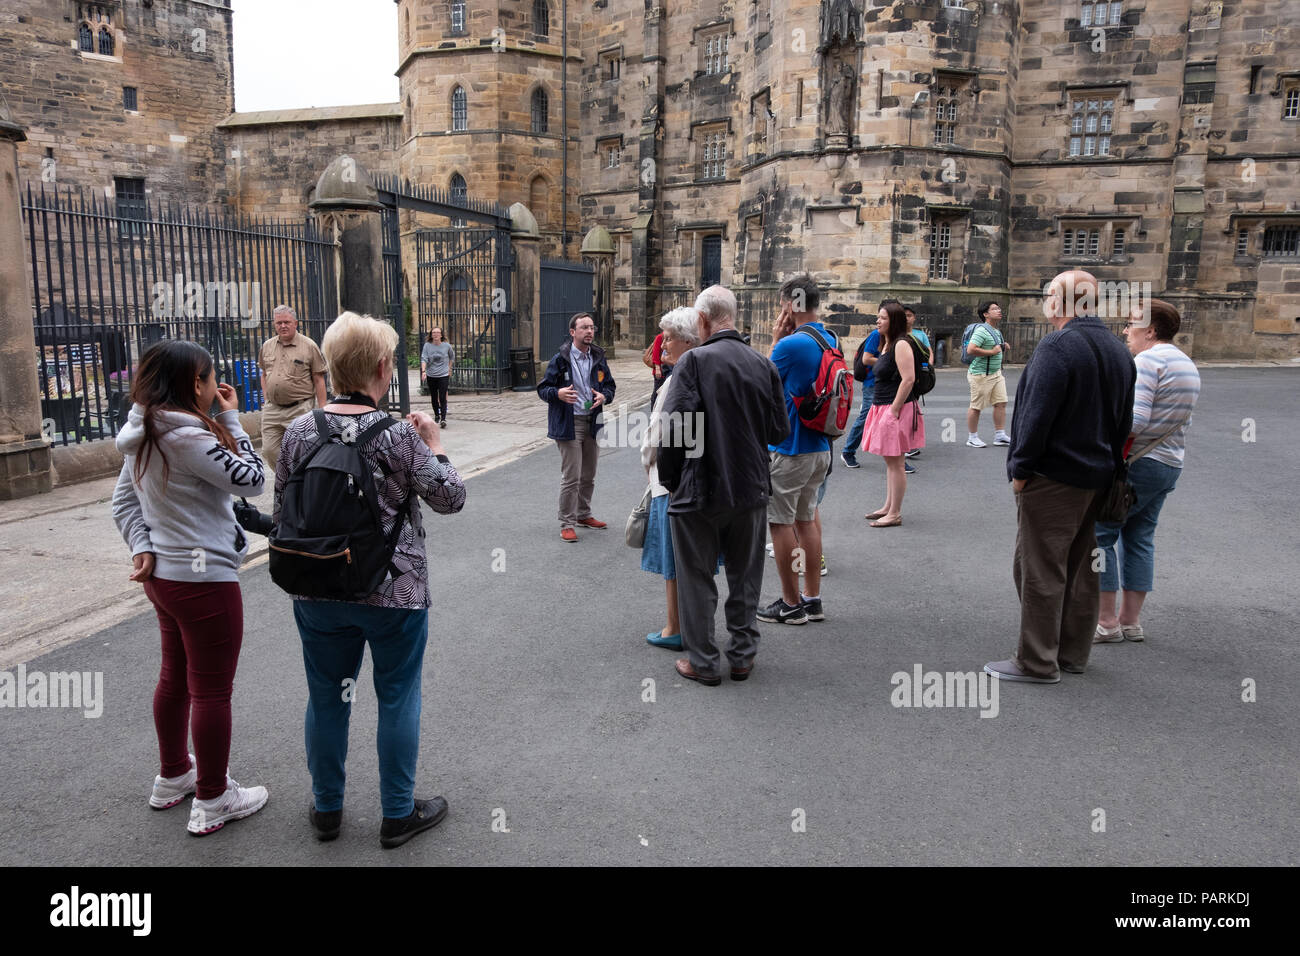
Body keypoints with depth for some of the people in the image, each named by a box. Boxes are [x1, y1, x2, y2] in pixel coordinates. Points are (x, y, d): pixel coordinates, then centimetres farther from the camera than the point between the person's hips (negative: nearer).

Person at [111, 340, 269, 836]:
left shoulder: (144, 436, 5)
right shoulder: (188, 437, -24)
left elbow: (123, 501, 10)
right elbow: (251, 480, -16)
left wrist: (142, 548, 2)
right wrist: (231, 419, -9)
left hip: (163, 574, 10)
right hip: (205, 578, -10)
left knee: (175, 678, 23)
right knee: (212, 691, 4)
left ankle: (173, 778, 41)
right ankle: (212, 802, 18)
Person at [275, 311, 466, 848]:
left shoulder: (300, 432, -4)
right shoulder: (400, 435, -16)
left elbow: (282, 514, 4)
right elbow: (450, 497, -8)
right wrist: (433, 446, 5)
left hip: (318, 594, 4)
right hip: (395, 593, -4)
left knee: (326, 699, 17)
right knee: (398, 699, 12)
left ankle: (327, 809, 34)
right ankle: (398, 814, 26)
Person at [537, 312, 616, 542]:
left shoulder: (598, 358, 8)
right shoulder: (560, 359, -7)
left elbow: (610, 385, 17)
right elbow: (542, 389, -4)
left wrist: (604, 396, -6)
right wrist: (558, 393, -25)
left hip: (593, 422, 6)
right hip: (569, 423, -5)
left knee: (588, 475, 16)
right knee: (571, 477, -6)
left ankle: (583, 515, 32)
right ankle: (567, 523, 4)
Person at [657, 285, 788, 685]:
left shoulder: (694, 360, -14)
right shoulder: (764, 365, 1)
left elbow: (675, 426, -19)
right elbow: (780, 430, 4)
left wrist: (668, 479, -6)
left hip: (699, 489, -4)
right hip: (751, 488, 5)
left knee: (697, 578, 10)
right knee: (745, 576, 18)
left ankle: (703, 662, 20)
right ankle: (743, 655, 29)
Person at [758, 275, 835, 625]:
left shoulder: (790, 345, -20)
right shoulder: (831, 341, 7)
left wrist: (776, 339, -1)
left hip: (788, 450, -9)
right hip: (820, 448, 9)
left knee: (780, 523, 3)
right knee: (807, 519, 16)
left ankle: (791, 604, 11)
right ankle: (812, 599, 24)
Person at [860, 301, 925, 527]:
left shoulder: (901, 345, -15)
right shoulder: (886, 345, 15)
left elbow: (908, 379, -23)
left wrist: (894, 409, -22)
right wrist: (883, 410, 18)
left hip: (896, 410, -10)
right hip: (883, 408, 10)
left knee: (895, 462, -5)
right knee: (889, 460, 16)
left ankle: (895, 514, 2)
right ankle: (888, 507, 26)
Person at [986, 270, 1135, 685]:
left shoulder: (1057, 346, -17)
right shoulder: (1119, 351, 11)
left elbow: (1037, 414, -20)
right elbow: (1124, 420, 16)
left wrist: (1020, 467, -13)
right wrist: (1107, 462, 20)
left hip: (1052, 479, -9)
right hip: (1096, 478, 9)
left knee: (1039, 569, -1)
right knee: (1081, 568, 15)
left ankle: (1038, 662, 5)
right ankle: (1073, 654, 26)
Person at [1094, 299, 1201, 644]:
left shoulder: (1147, 360, -15)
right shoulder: (1188, 365, 14)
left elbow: (1135, 419, -25)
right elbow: (1182, 420, 18)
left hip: (1136, 463, -9)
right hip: (1170, 464, 10)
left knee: (1098, 535, -3)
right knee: (1140, 538, 14)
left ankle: (1107, 621, 0)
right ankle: (1131, 621, 18)